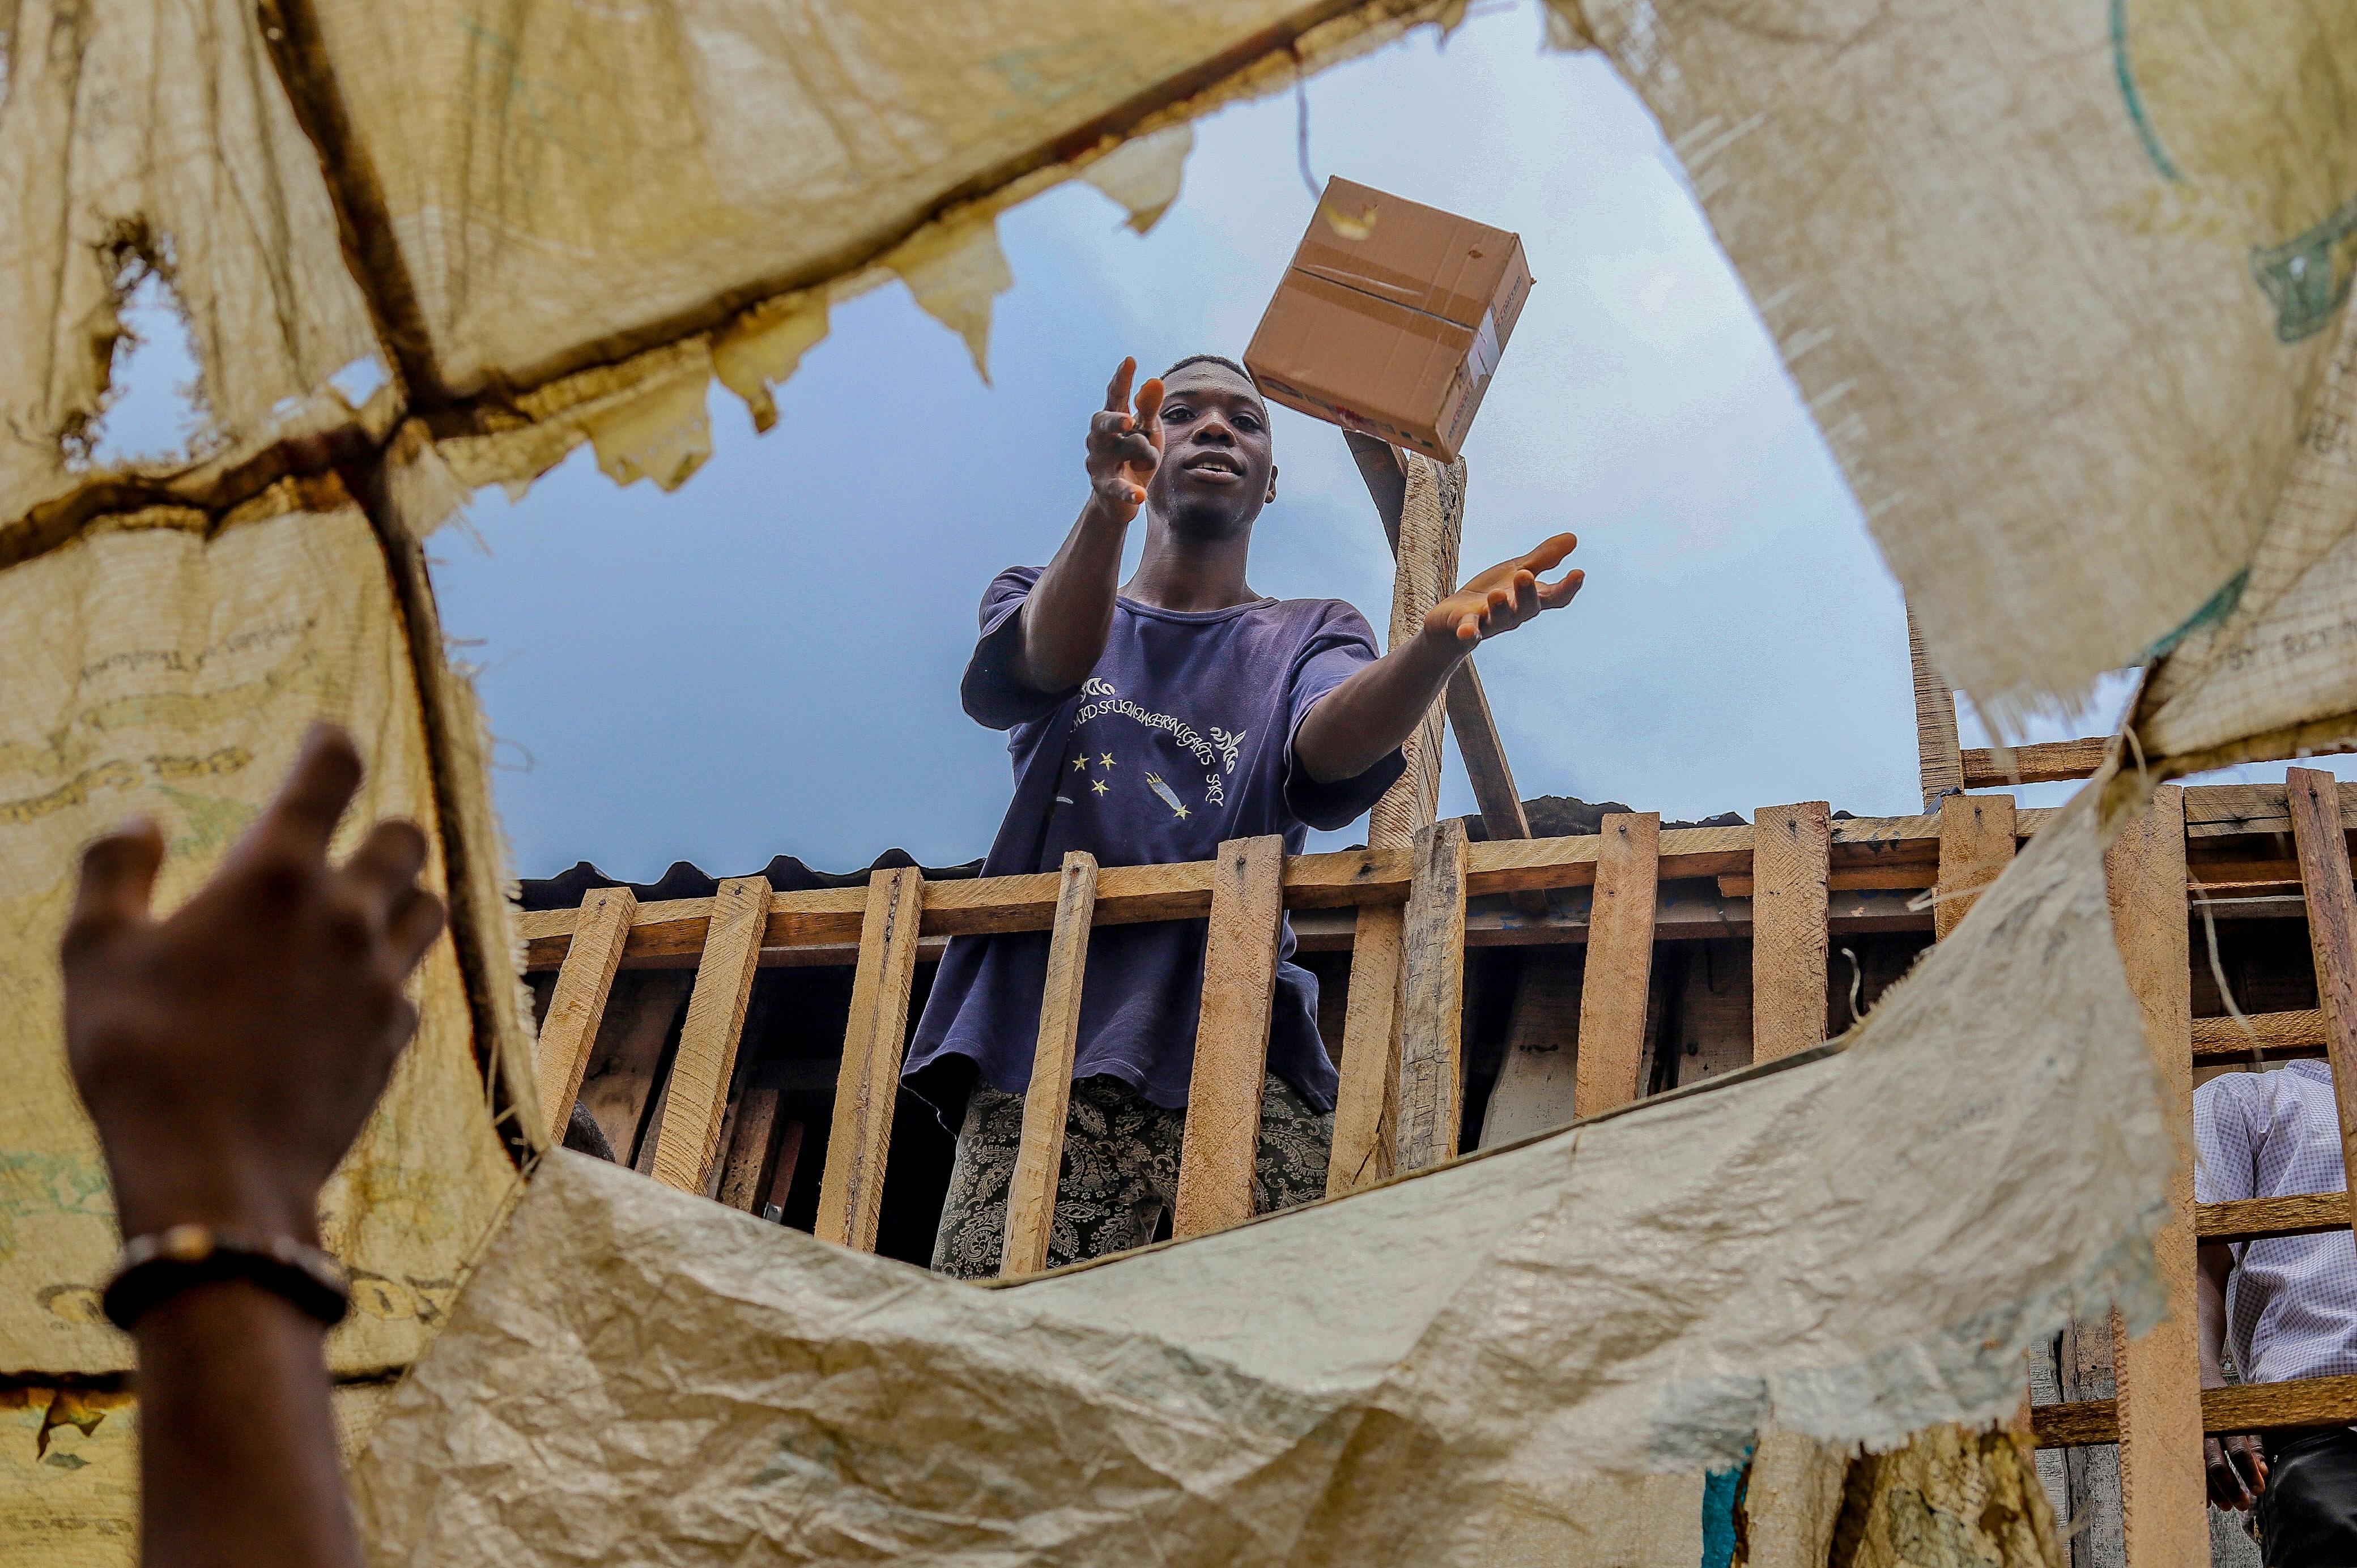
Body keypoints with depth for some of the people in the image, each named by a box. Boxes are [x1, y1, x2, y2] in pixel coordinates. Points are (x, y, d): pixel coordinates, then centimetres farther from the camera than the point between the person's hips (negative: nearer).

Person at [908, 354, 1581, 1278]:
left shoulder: (1310, 636, 19)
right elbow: (1038, 666, -6)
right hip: (1042, 1038, 0)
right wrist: (1106, 510, -28)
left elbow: (1328, 751, -6)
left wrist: (1439, 643, -29)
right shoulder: (1041, 603, 21)